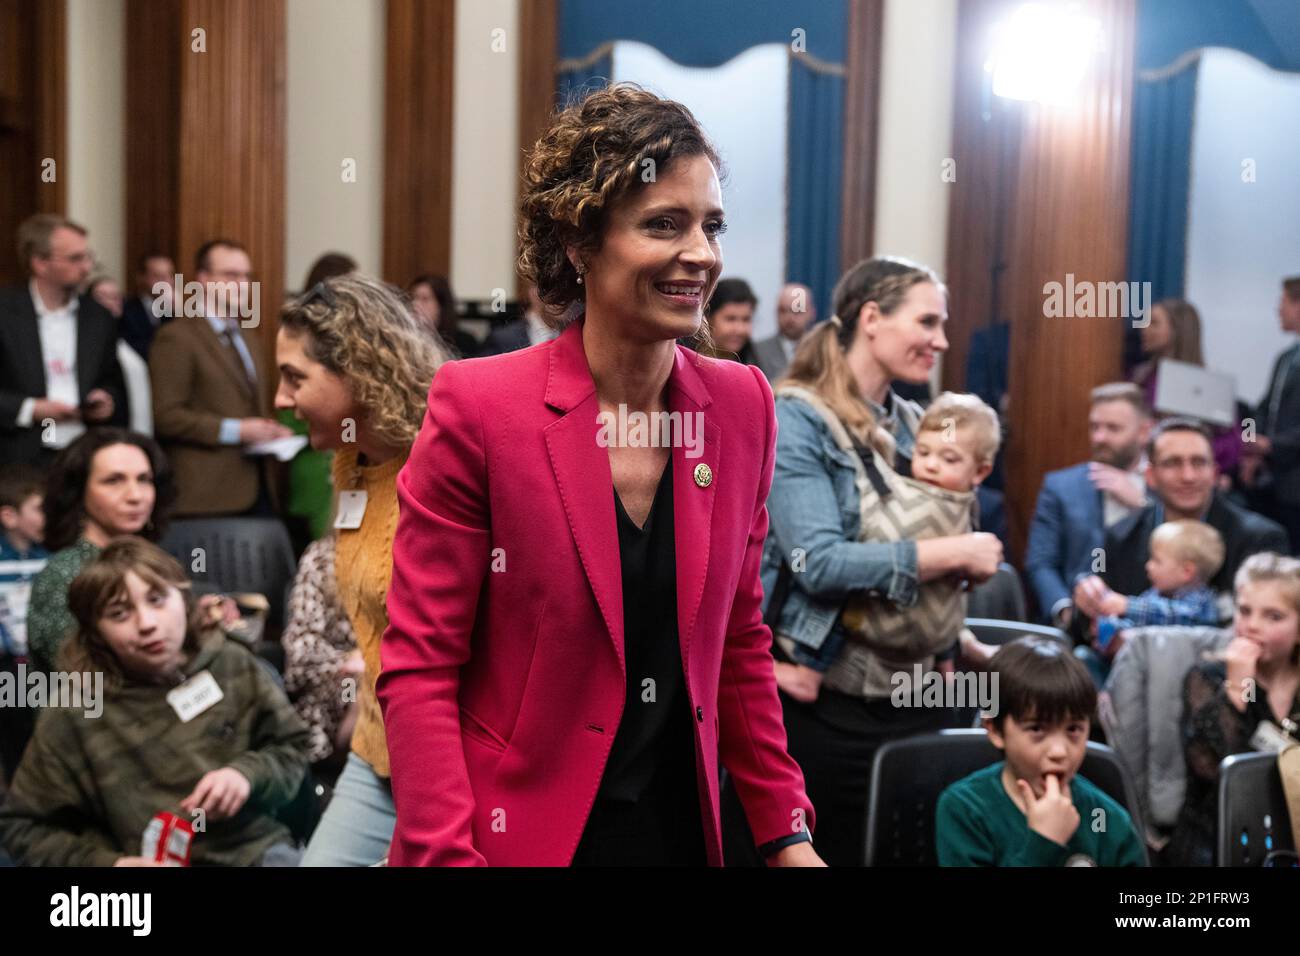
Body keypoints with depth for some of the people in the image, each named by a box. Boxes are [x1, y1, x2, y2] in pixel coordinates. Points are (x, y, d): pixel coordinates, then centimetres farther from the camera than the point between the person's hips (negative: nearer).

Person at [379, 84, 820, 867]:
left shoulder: (743, 406, -2)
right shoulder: (479, 407, -15)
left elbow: (740, 641, 7)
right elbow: (419, 668, -12)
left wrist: (787, 834, 3)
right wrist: (449, 854, -20)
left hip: (683, 830, 4)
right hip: (518, 835, -4)